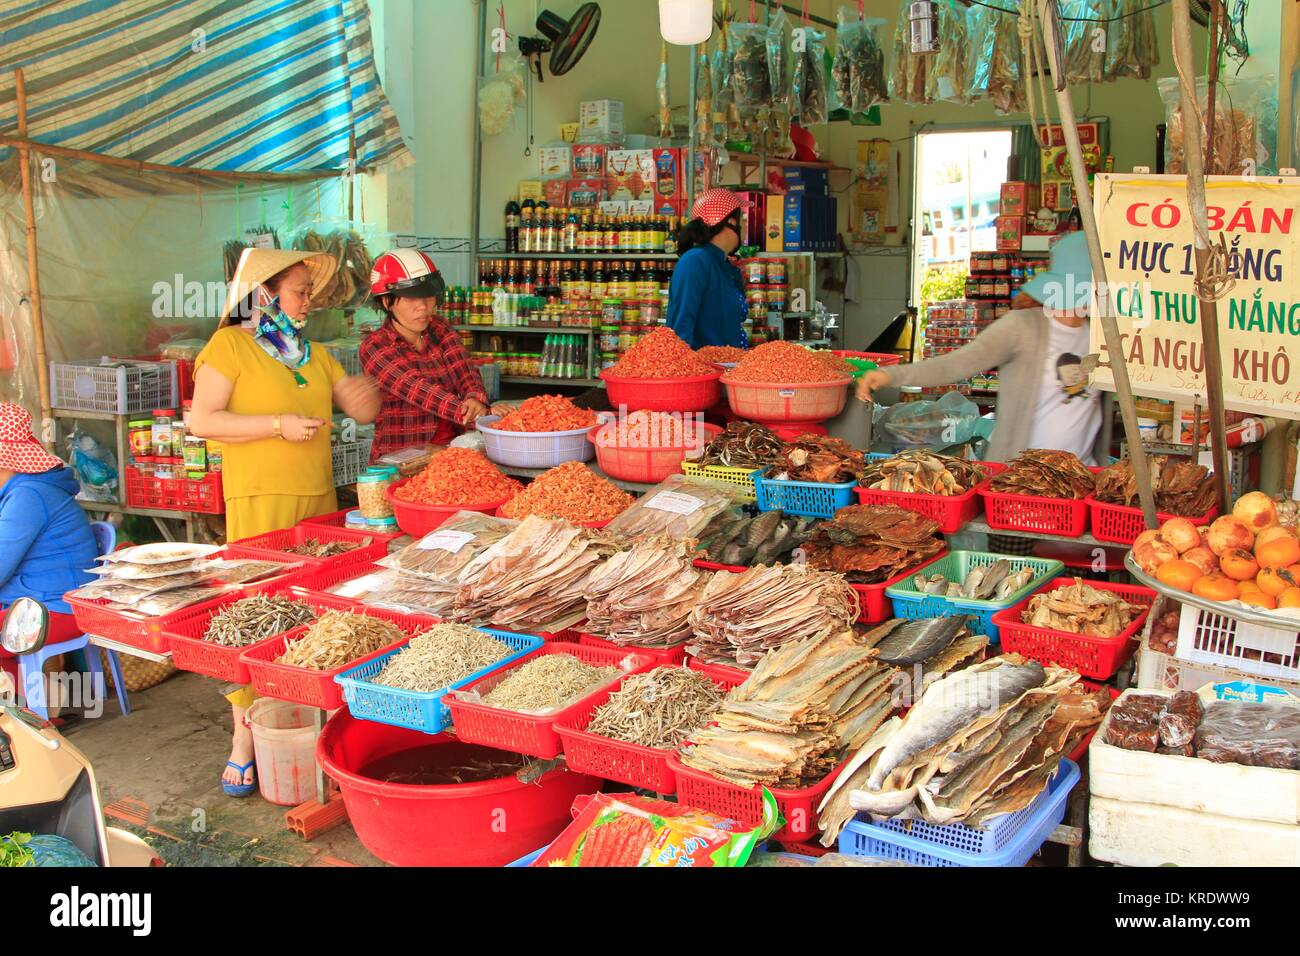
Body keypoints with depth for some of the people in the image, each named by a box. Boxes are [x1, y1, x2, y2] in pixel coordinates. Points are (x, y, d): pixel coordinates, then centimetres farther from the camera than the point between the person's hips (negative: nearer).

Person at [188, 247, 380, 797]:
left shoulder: (312, 355, 18)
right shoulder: (231, 345, -1)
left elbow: (364, 410, 21)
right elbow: (201, 420, -10)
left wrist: (363, 395, 1)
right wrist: (279, 424, -15)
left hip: (319, 498, 6)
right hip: (259, 502, -6)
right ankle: (245, 737, 2)